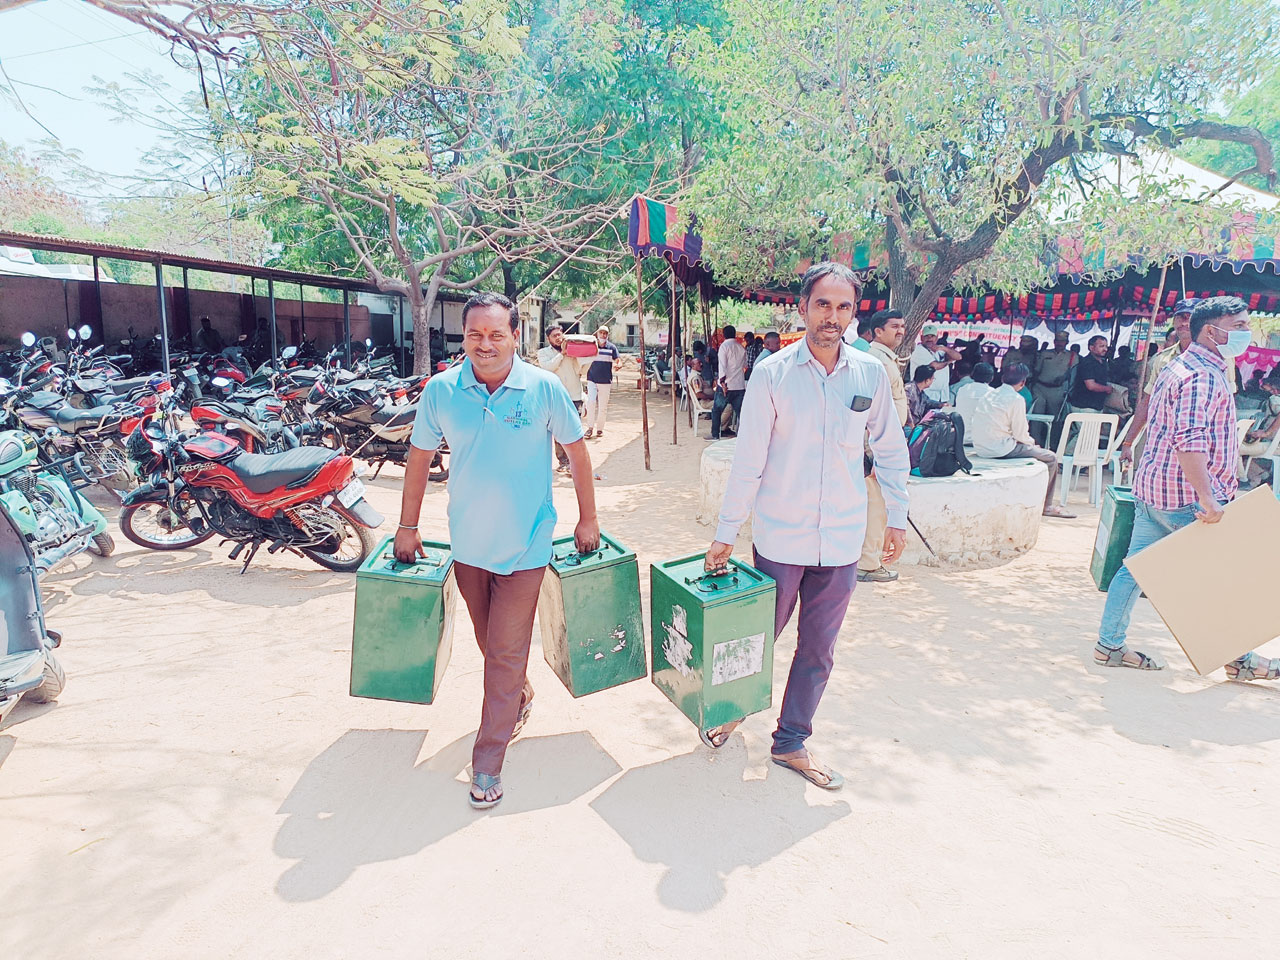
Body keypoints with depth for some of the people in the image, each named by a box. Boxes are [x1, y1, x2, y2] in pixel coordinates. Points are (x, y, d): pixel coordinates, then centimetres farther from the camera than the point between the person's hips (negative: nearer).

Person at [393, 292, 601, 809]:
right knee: (489, 642, 20)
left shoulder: (544, 388, -12)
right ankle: (519, 698, 49)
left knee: (506, 652, 3)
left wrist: (588, 518, 2)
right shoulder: (440, 390, -6)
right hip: (467, 543, 3)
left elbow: (576, 450, -1)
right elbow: (420, 456, 5)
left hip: (524, 545, -3)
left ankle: (488, 762, 18)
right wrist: (408, 526, 8)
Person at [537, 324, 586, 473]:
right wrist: (562, 353, -7)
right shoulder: (543, 353, 11)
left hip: (575, 396, 1)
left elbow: (580, 370, 5)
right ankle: (563, 462, 7)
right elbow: (547, 367, -9)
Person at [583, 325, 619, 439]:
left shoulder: (612, 348, 5)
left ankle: (600, 428, 17)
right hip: (592, 380, 0)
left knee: (603, 406, 5)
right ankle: (590, 427, -8)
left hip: (605, 381, 1)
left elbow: (616, 361, 2)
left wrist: (616, 366, -19)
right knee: (591, 402, -16)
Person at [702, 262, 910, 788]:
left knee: (818, 650, 13)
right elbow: (748, 460, -7)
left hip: (842, 542, 3)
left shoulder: (871, 374, 0)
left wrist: (897, 518, 9)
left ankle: (791, 741, 32)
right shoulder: (773, 373, -8)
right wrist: (726, 534, -6)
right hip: (780, 537, -2)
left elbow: (891, 451, 11)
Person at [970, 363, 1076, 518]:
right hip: (1000, 449, -8)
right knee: (1050, 458, 4)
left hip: (981, 447, 8)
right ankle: (1046, 505, 12)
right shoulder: (1016, 399, -11)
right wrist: (1032, 442, 12)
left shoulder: (989, 394, 11)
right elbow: (1020, 434, -9)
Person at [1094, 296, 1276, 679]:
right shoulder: (1202, 375, -16)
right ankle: (1240, 660, 19)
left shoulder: (1180, 367, 17)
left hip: (1151, 489, 10)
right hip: (1185, 497, -10)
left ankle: (1110, 646, 16)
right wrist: (1208, 499, -30)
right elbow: (1190, 442, -28)